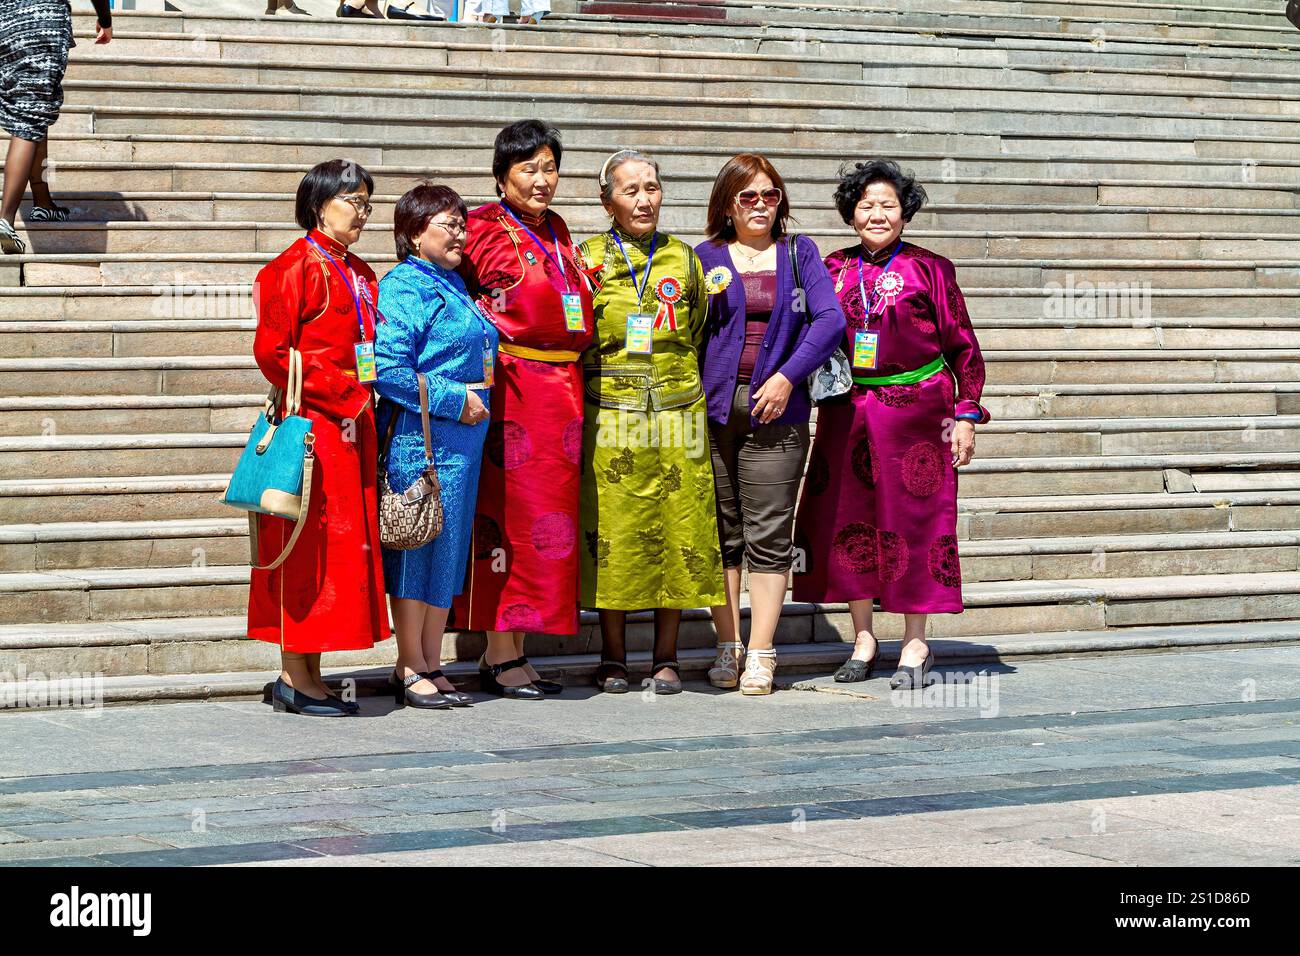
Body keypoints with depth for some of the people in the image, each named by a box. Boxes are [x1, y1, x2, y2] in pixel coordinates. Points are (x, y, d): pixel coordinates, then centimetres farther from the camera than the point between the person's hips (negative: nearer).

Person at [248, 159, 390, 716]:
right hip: (312, 422, -8)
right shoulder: (297, 267, -8)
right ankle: (294, 676, 0)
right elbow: (271, 351, -14)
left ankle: (309, 672, 14)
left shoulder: (359, 274, 17)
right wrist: (336, 397, -14)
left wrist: (360, 400, 6)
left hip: (353, 424, 9)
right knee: (307, 544, -6)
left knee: (346, 540, 8)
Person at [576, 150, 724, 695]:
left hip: (677, 419, 2)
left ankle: (666, 659, 10)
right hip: (611, 420, -2)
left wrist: (674, 383, 13)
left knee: (678, 535, 0)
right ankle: (613, 659, 8)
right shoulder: (588, 260, 6)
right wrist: (605, 383, 2)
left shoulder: (684, 260, 12)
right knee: (613, 537, -2)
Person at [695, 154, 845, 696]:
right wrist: (707, 295, -8)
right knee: (721, 532, 3)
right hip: (713, 406, 1)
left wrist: (788, 376, -9)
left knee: (768, 534, -4)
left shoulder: (799, 254, 11)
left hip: (775, 408, -1)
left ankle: (760, 654, -1)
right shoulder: (706, 258, 11)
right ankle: (727, 648, 10)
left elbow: (829, 319, 0)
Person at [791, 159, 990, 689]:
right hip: (847, 411, 3)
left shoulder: (928, 268, -1)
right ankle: (862, 639, 15)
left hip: (915, 408, -3)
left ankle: (915, 645, 7)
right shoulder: (834, 268, 8)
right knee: (848, 518, 4)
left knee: (911, 519, -1)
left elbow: (963, 347, 1)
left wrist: (967, 414, -3)